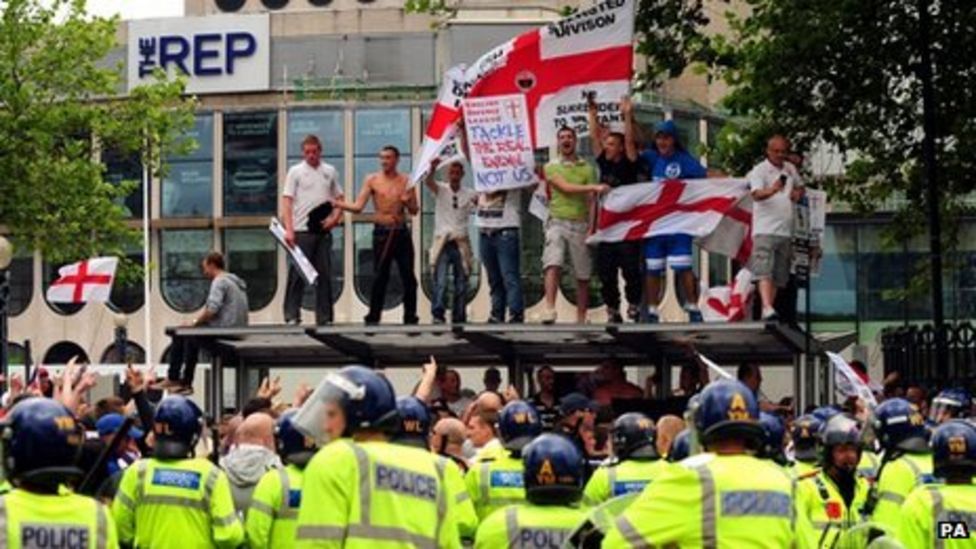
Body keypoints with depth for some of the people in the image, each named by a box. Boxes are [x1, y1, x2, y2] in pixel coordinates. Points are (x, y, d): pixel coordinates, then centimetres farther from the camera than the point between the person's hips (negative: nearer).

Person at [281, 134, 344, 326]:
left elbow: (340, 198, 17)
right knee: (297, 274, -4)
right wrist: (289, 229, -14)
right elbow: (287, 202, -4)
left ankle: (324, 317, 10)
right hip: (301, 231, -3)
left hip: (323, 230, 3)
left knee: (324, 274, 5)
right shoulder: (295, 172, 2)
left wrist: (335, 217, -2)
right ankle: (292, 315, -1)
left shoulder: (330, 172, 12)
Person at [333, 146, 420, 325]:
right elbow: (358, 207, -4)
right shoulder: (372, 180, 2)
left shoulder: (406, 181, 5)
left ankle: (410, 317, 10)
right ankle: (373, 317, 1)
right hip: (382, 232, -2)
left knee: (408, 277, 2)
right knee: (380, 277, -4)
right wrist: (337, 204, -17)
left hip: (402, 232, 2)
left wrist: (408, 202, -13)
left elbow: (414, 211, 8)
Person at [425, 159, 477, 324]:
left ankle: (459, 317, 10)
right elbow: (428, 182, -16)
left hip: (461, 243, 3)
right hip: (442, 242, -3)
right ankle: (437, 315, -14)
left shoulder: (469, 194, 10)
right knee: (440, 282, -13)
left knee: (461, 284, 4)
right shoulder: (441, 190, 3)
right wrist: (432, 169, -37)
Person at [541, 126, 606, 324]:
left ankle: (581, 319, 12)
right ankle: (549, 310, -31)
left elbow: (591, 201, 4)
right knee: (552, 265, -21)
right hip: (557, 222, -1)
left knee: (582, 275, 4)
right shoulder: (551, 167, 8)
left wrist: (591, 228, -6)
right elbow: (565, 188, -8)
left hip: (580, 224, 1)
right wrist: (593, 187, -16)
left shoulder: (587, 168, 10)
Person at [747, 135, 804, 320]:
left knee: (778, 276, 7)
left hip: (785, 231, 7)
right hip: (765, 229, -7)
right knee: (765, 272, -18)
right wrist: (772, 190, -43)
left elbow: (800, 186, 32)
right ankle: (767, 309, -29)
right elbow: (756, 194, -22)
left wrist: (798, 193, 7)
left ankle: (768, 309, 14)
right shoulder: (759, 171, -5)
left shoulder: (790, 169, 15)